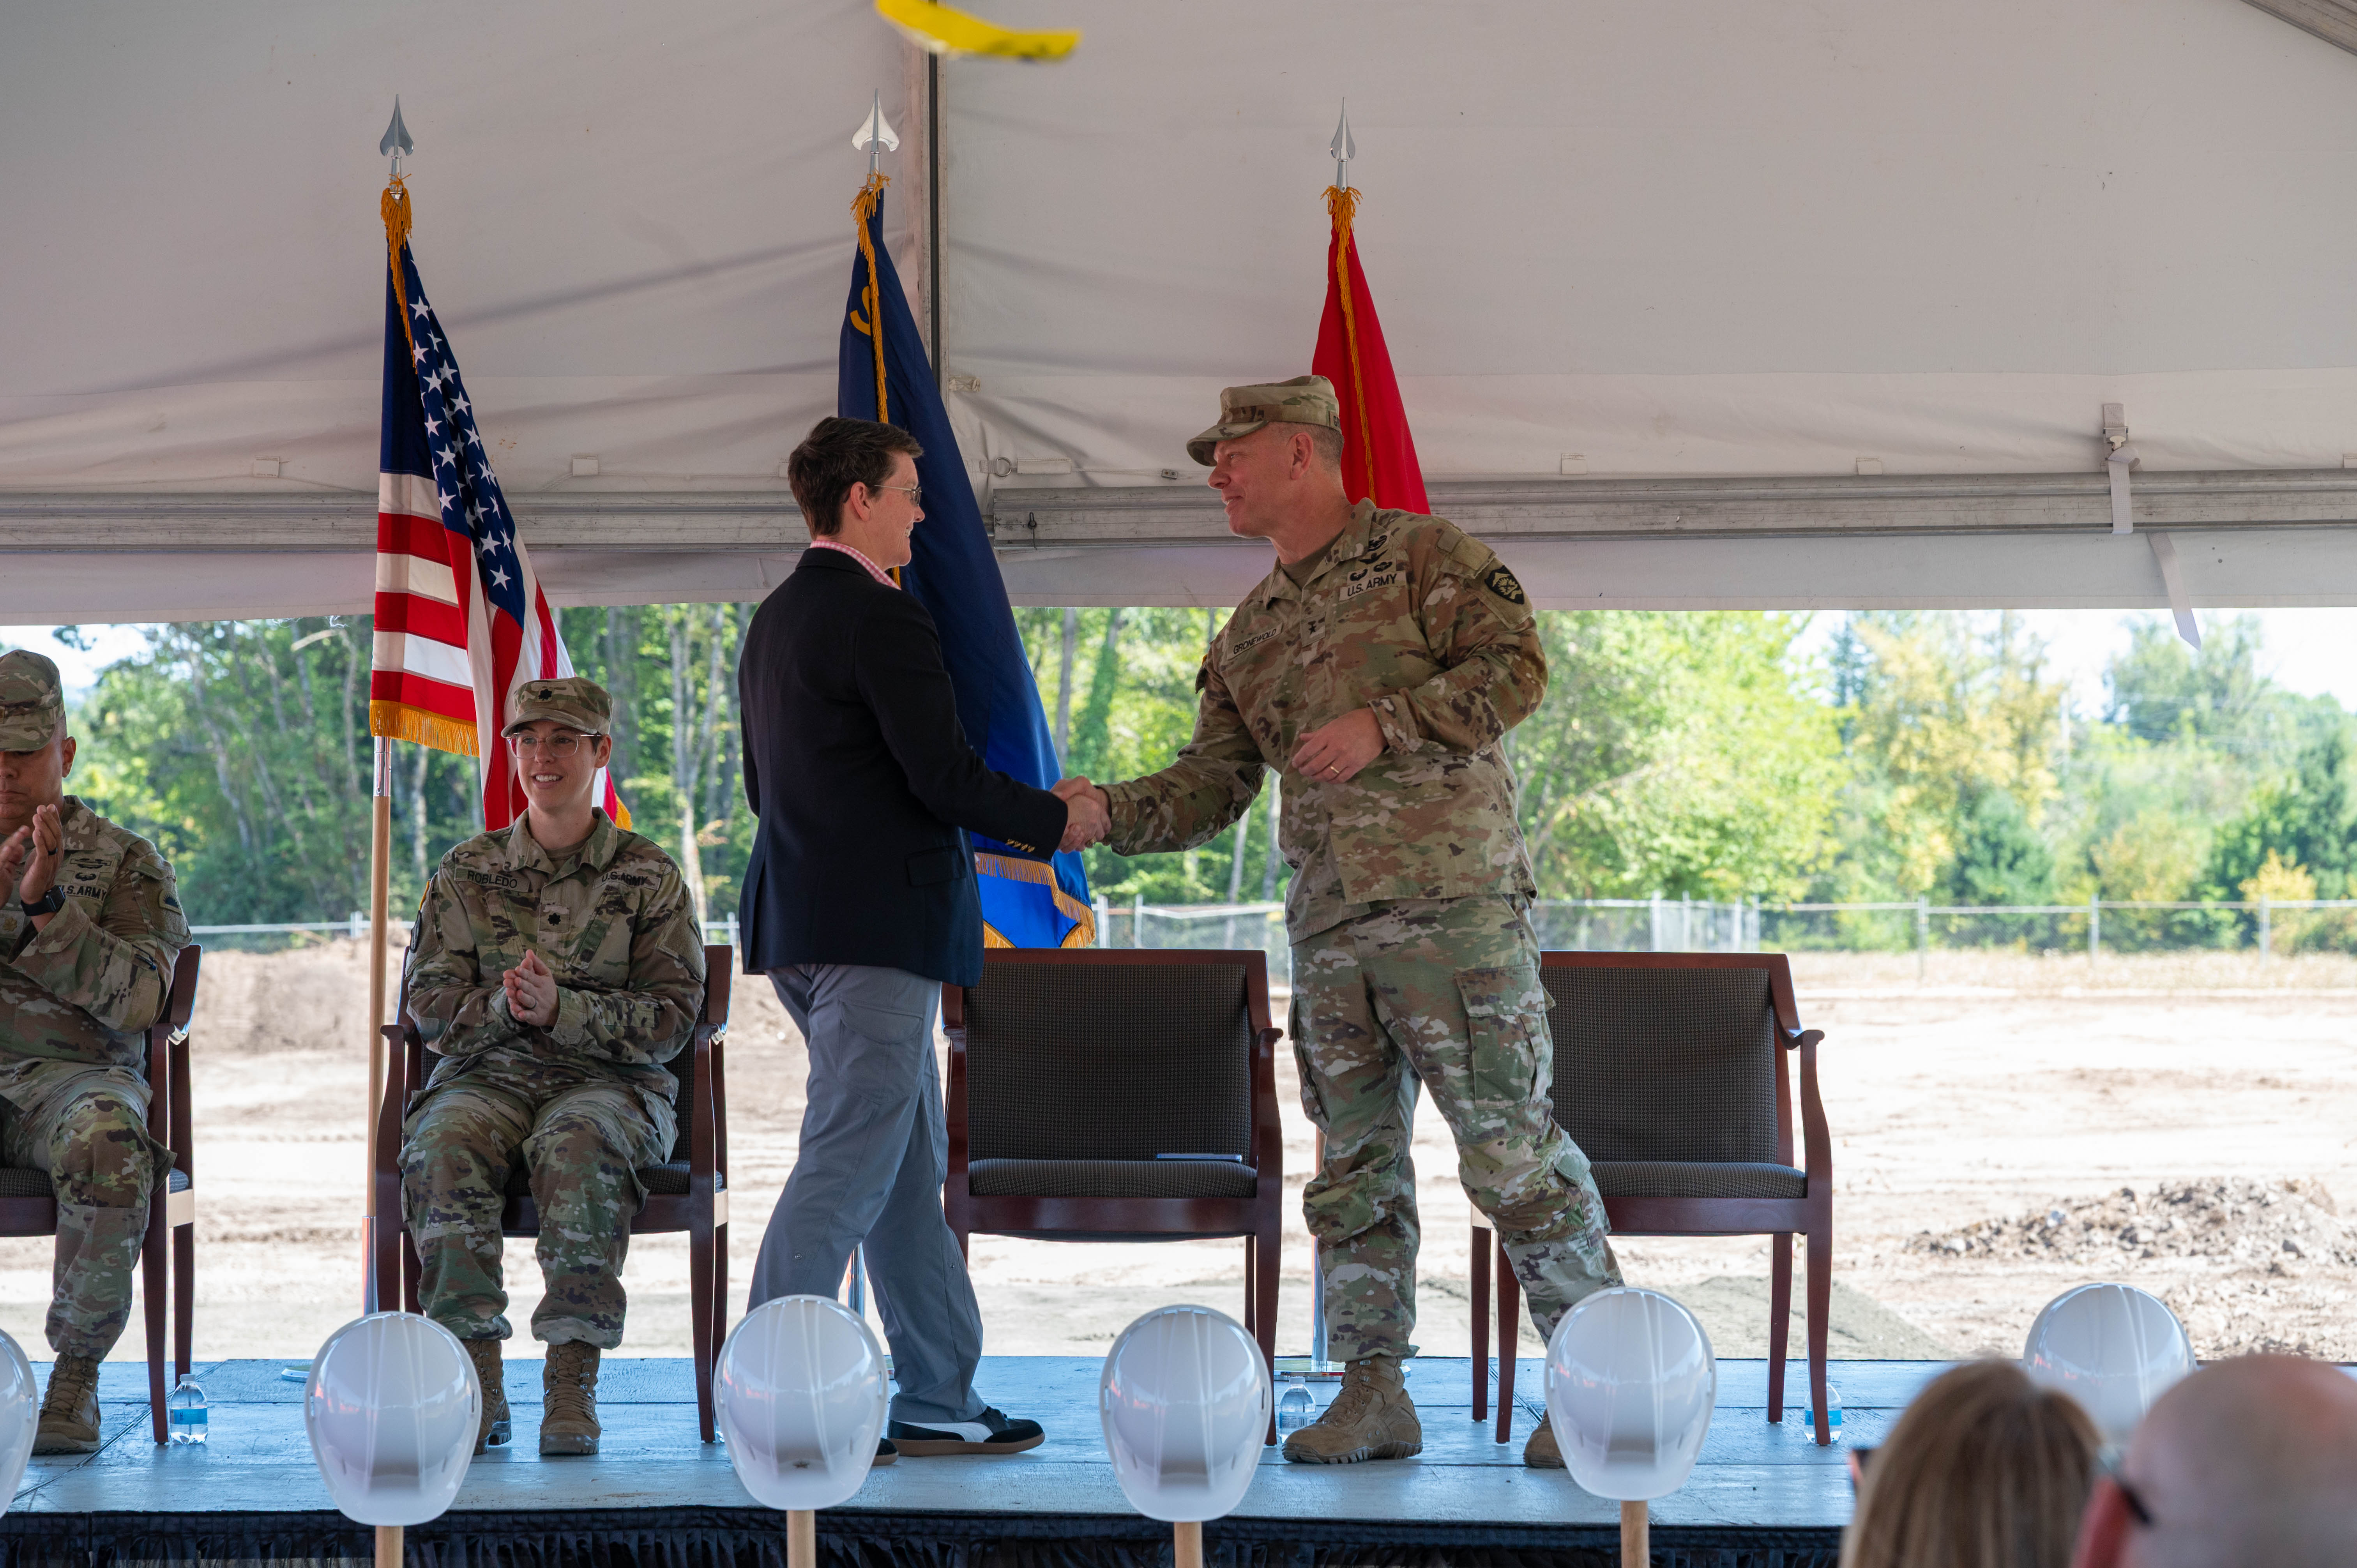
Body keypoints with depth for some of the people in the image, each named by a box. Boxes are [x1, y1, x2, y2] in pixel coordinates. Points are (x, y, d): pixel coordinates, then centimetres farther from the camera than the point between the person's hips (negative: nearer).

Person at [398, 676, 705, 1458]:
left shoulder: (649, 876, 7)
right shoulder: (467, 871, 14)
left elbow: (673, 1019, -1)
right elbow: (426, 998, 8)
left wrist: (561, 1010, -16)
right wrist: (501, 1007, -13)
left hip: (610, 1080, -2)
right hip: (487, 1075, 2)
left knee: (579, 1146, -38)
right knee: (443, 1143, -33)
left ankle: (572, 1382, -37)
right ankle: (478, 1379, -33)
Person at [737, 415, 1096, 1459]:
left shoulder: (774, 619, 17)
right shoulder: (882, 619, -12)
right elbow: (944, 774, -17)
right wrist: (1053, 821, -1)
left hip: (801, 921, 10)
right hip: (877, 929, -10)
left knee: (911, 1167, 14)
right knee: (848, 1166, -8)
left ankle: (939, 1399, 18)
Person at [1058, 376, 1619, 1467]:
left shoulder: (1425, 555, 2)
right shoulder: (1249, 633, 20)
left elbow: (1514, 669, -9)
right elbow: (1212, 784, 17)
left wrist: (1383, 724, -16)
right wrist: (1106, 812, 2)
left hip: (1451, 900, -7)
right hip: (1328, 927, 7)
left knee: (1511, 1150, -6)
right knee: (1354, 1164, 8)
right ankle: (1373, 1394, 15)